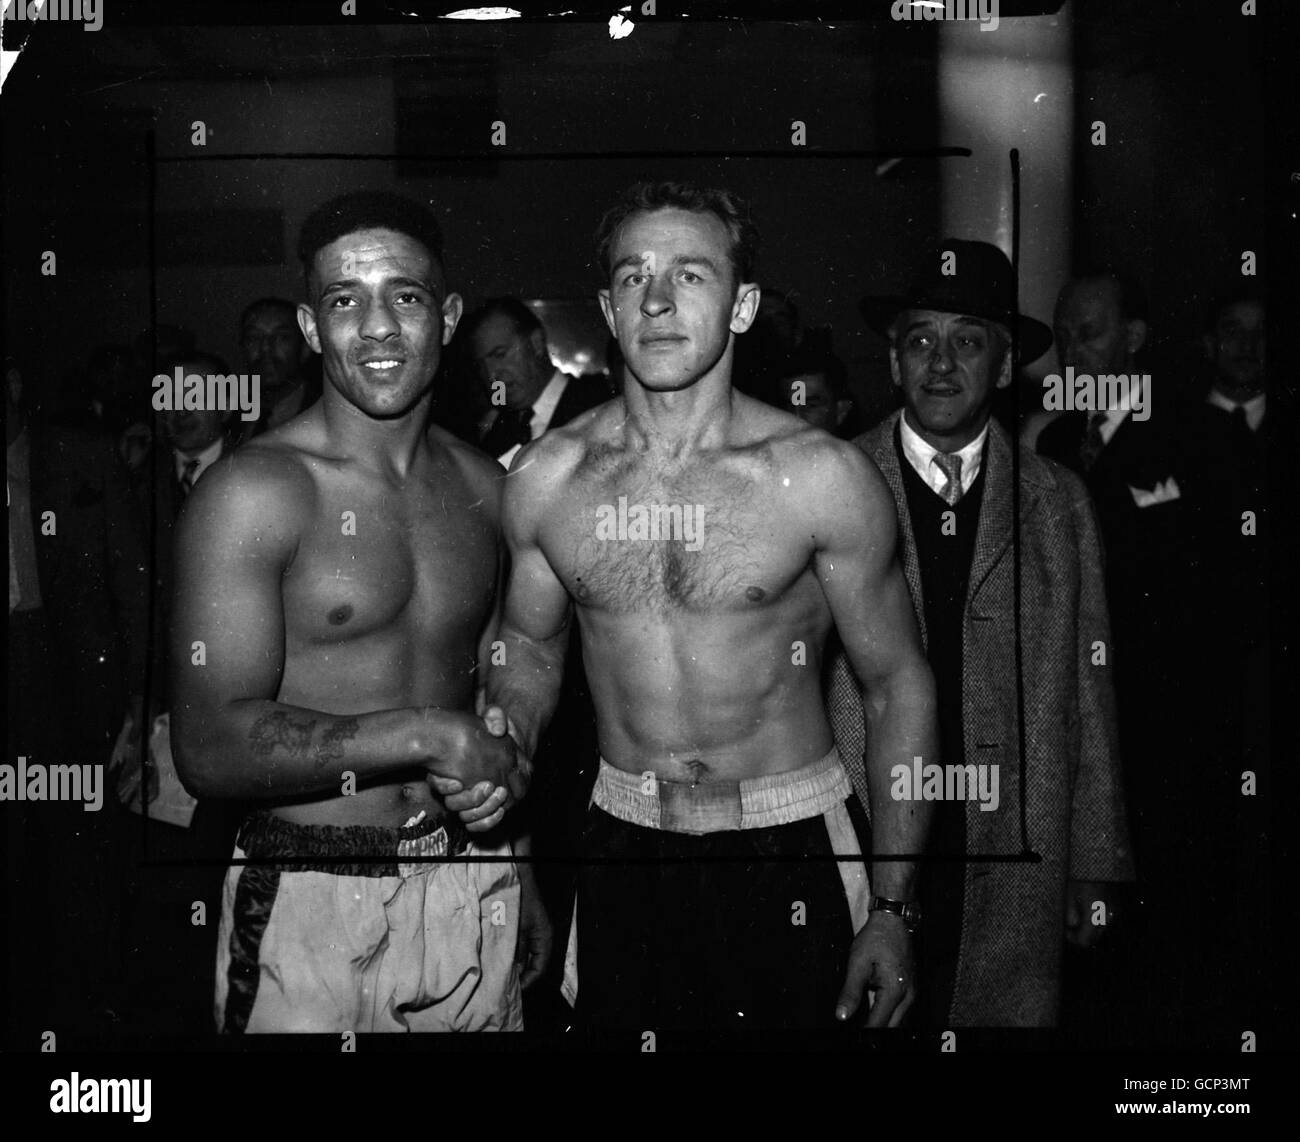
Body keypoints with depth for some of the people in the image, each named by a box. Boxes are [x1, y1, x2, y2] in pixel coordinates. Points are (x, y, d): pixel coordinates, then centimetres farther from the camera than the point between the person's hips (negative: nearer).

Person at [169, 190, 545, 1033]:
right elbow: (210, 748, -18)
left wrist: (519, 874, 14)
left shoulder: (482, 487, 6)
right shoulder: (251, 493, -12)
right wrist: (423, 735, -22)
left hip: (472, 896, 5)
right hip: (310, 907, -5)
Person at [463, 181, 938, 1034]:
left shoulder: (824, 477, -11)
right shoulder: (545, 477, -2)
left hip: (791, 850, -2)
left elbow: (899, 682, -5)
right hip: (623, 846, 3)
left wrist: (892, 909, -7)